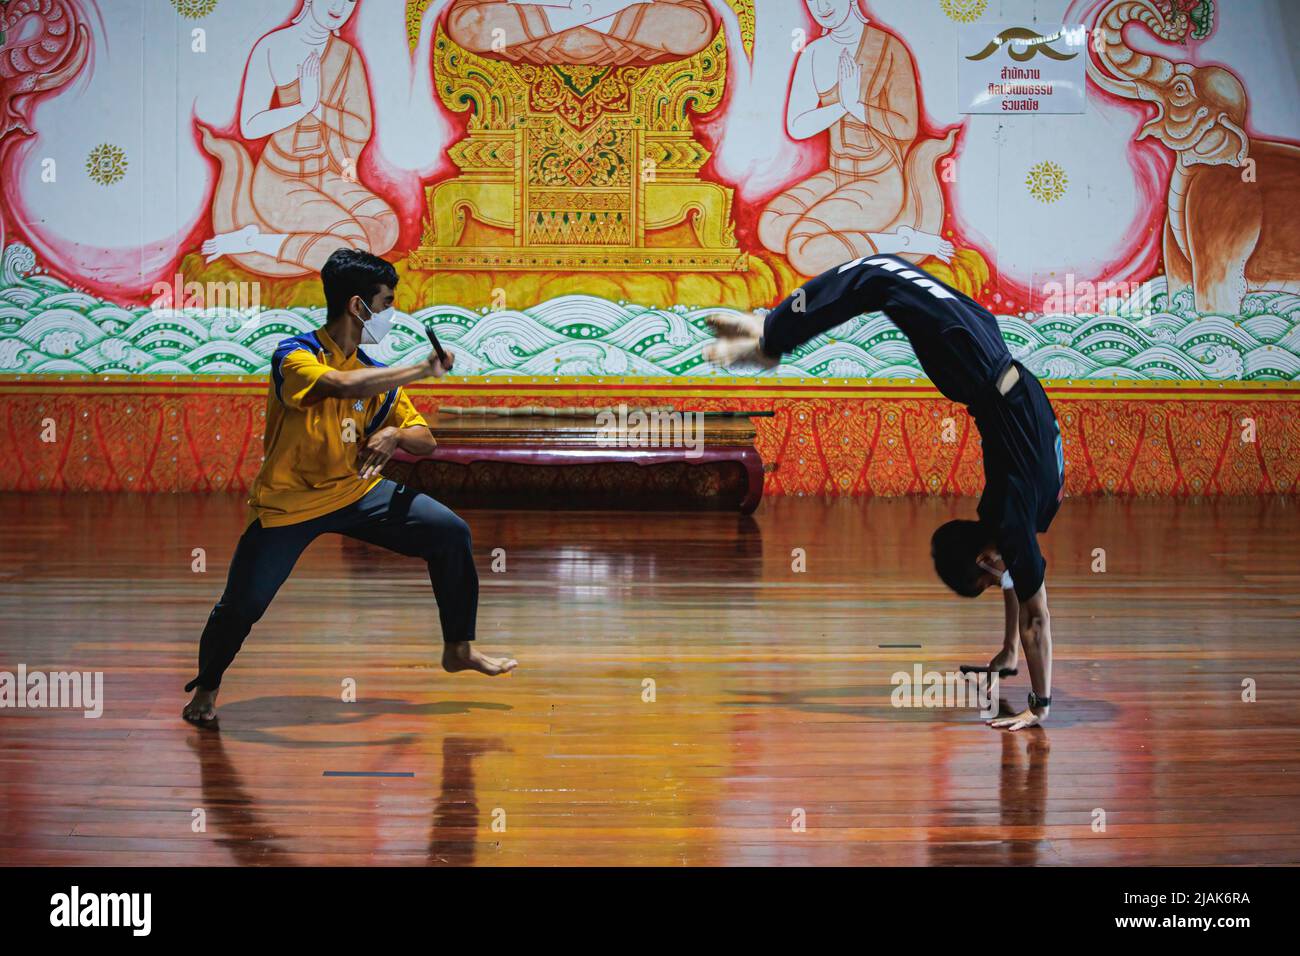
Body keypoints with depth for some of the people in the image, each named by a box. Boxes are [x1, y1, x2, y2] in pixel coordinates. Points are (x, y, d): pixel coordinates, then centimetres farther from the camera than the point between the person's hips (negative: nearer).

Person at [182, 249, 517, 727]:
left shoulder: (375, 373, 1)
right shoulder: (294, 356, -19)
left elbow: (425, 440, 2)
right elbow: (342, 385, -40)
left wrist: (394, 436, -22)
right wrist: (424, 370, -33)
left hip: (356, 491, 5)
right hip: (288, 505, -5)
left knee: (450, 532, -6)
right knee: (241, 605, -10)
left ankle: (458, 649, 10)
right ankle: (206, 687, 21)